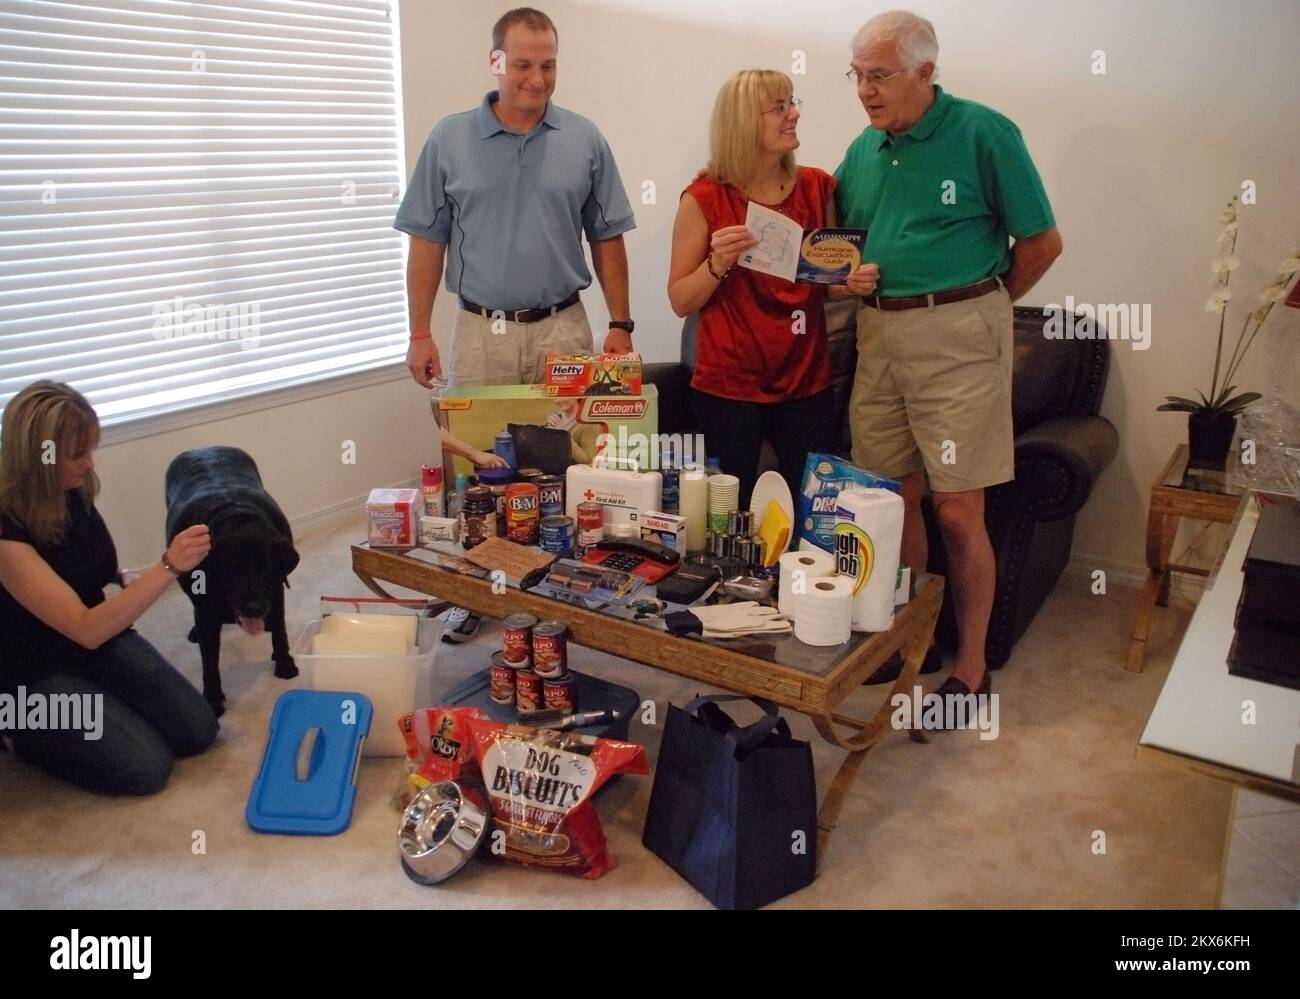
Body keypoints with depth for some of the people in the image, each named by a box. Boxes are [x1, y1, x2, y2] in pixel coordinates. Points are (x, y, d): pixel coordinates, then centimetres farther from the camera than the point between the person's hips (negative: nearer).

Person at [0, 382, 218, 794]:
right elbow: (85, 629, -32)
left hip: (99, 639, 7)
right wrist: (169, 566, -38)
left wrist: (124, 577, -5)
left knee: (198, 731, -4)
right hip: (34, 674, -6)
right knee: (145, 767, -14)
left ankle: (81, 717, 17)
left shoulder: (75, 491, -7)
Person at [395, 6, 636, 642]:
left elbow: (607, 241, 8)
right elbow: (427, 243, 5)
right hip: (480, 332, 0)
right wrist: (420, 334, 1)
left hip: (563, 328, 0)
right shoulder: (450, 140, 3)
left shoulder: (585, 141, 3)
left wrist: (621, 325, 3)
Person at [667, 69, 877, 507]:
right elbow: (681, 301, -2)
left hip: (807, 382, 3)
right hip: (728, 387, -3)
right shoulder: (705, 199, -5)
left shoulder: (817, 188, 6)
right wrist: (717, 264, -19)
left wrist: (855, 283, -3)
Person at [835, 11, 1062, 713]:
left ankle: (971, 669, 11)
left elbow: (1041, 242, -3)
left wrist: (975, 307, 3)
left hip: (957, 338, -5)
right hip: (878, 333, 6)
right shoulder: (863, 151, 12)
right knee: (894, 498, 10)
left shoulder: (983, 133, -6)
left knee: (957, 511, -4)